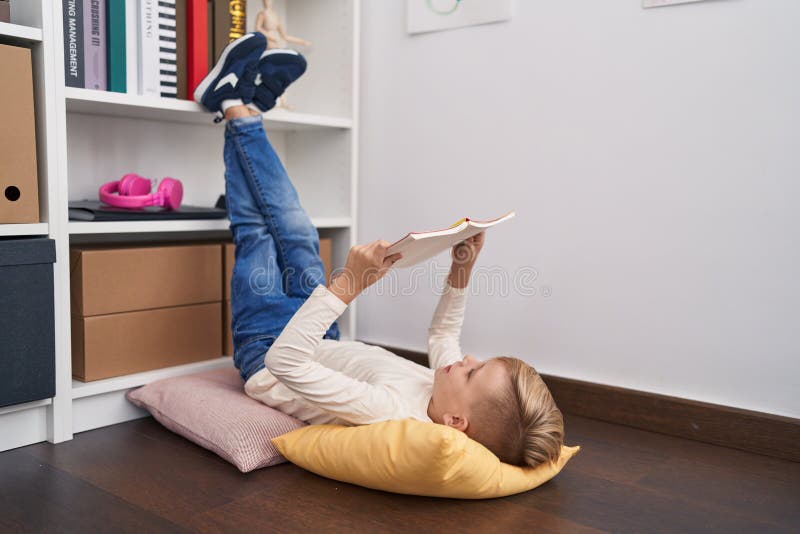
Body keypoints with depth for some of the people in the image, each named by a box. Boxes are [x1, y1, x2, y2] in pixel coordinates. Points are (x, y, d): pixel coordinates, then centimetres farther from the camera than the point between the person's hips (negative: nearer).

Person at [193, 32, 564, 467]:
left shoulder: (392, 415, -45)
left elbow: (283, 361, -46)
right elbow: (443, 335, -1)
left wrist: (347, 284, -52)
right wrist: (461, 272, -12)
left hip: (267, 357, -5)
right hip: (323, 352, 5)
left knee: (257, 228, -1)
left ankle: (235, 106, 22)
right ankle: (248, 108, 28)